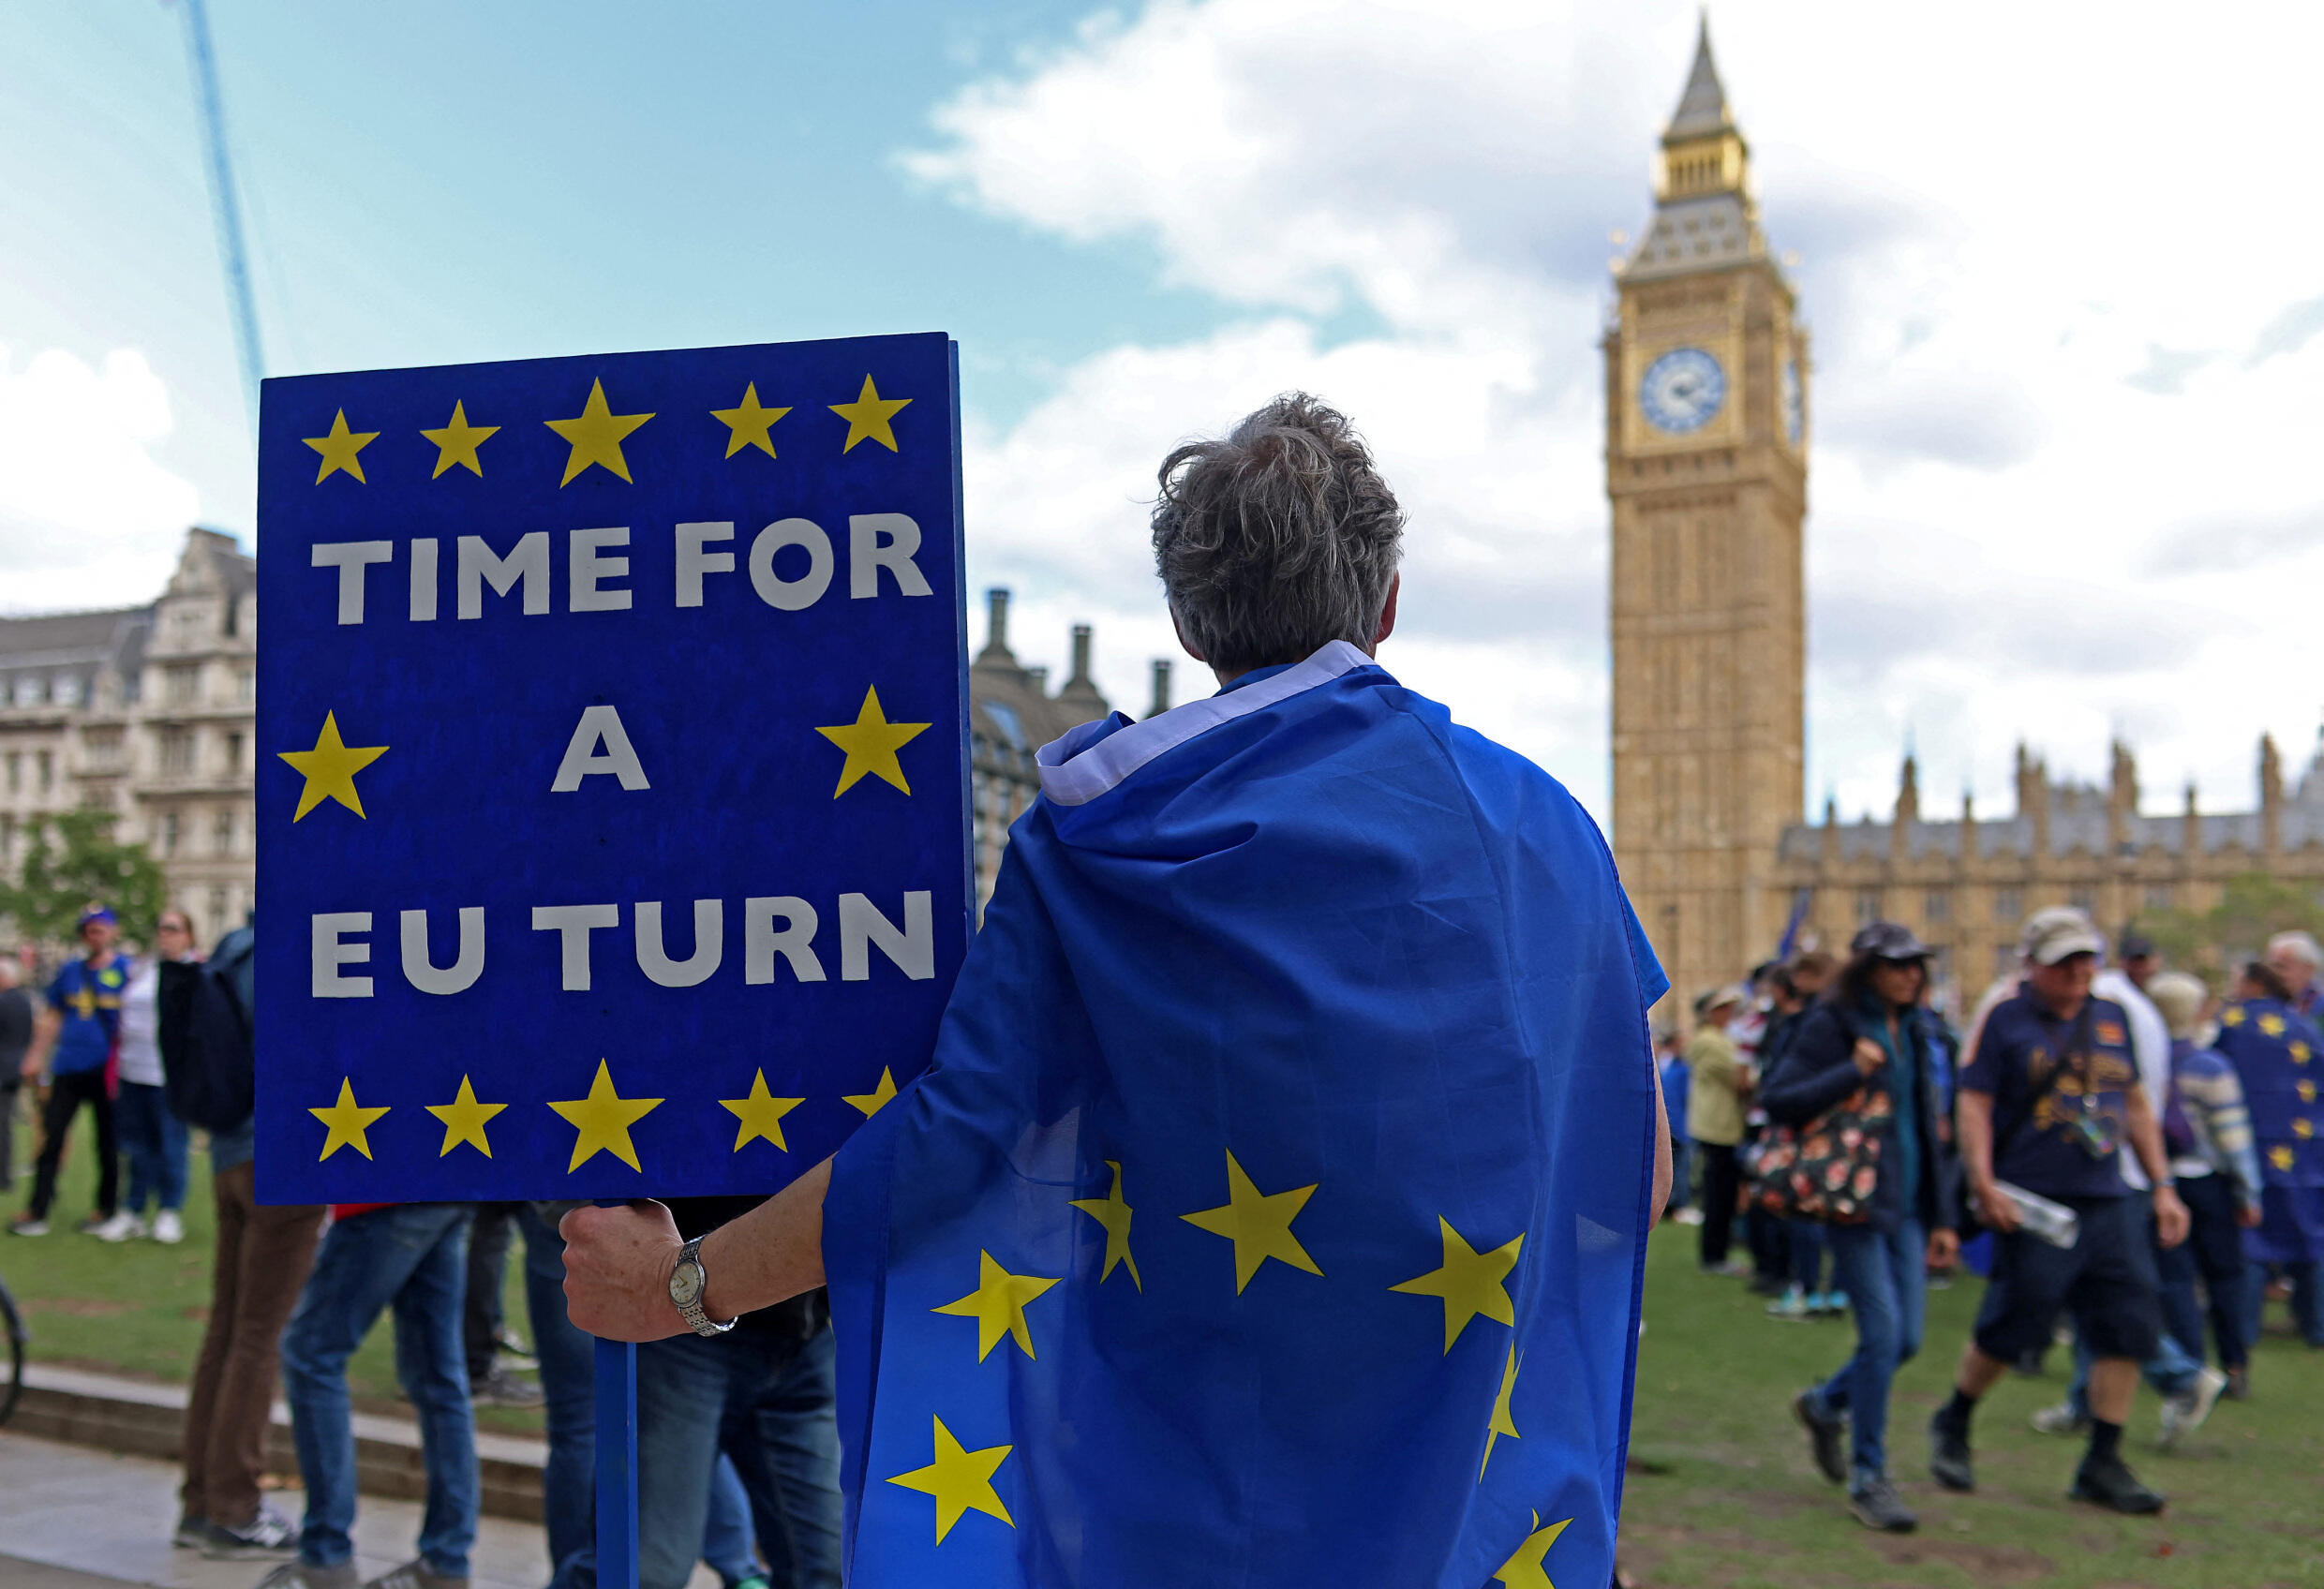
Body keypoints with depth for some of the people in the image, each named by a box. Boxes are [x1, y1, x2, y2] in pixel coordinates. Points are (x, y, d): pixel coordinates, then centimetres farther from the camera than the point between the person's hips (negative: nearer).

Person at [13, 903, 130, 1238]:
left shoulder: (125, 971, -2)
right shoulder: (70, 971, 11)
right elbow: (52, 1017, 17)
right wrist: (37, 1054, 12)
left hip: (105, 1070, -4)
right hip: (67, 1069, 4)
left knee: (108, 1142, 5)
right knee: (51, 1137, 3)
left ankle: (108, 1209, 16)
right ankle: (36, 1212, 8)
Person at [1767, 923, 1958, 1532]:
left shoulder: (1911, 1031, 14)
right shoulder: (1832, 1025, -7)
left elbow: (1927, 1127, 18)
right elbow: (1775, 1100, -15)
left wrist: (1942, 1216, 16)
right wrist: (1852, 1072, -22)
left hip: (1905, 1205, 7)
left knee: (1907, 1338, 5)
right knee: (1882, 1330, -11)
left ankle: (1825, 1404, 32)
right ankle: (1867, 1477, 2)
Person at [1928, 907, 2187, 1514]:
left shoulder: (2112, 1018, 13)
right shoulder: (2005, 1020, -3)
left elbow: (2136, 1106, 20)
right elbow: (1972, 1104, -7)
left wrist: (2163, 1186, 14)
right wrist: (1984, 1184, -16)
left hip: (2109, 1202, 6)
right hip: (2034, 1205, -6)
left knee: (2130, 1326, 1)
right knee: (2012, 1324, -2)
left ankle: (2103, 1464, 13)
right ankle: (1952, 1427, 22)